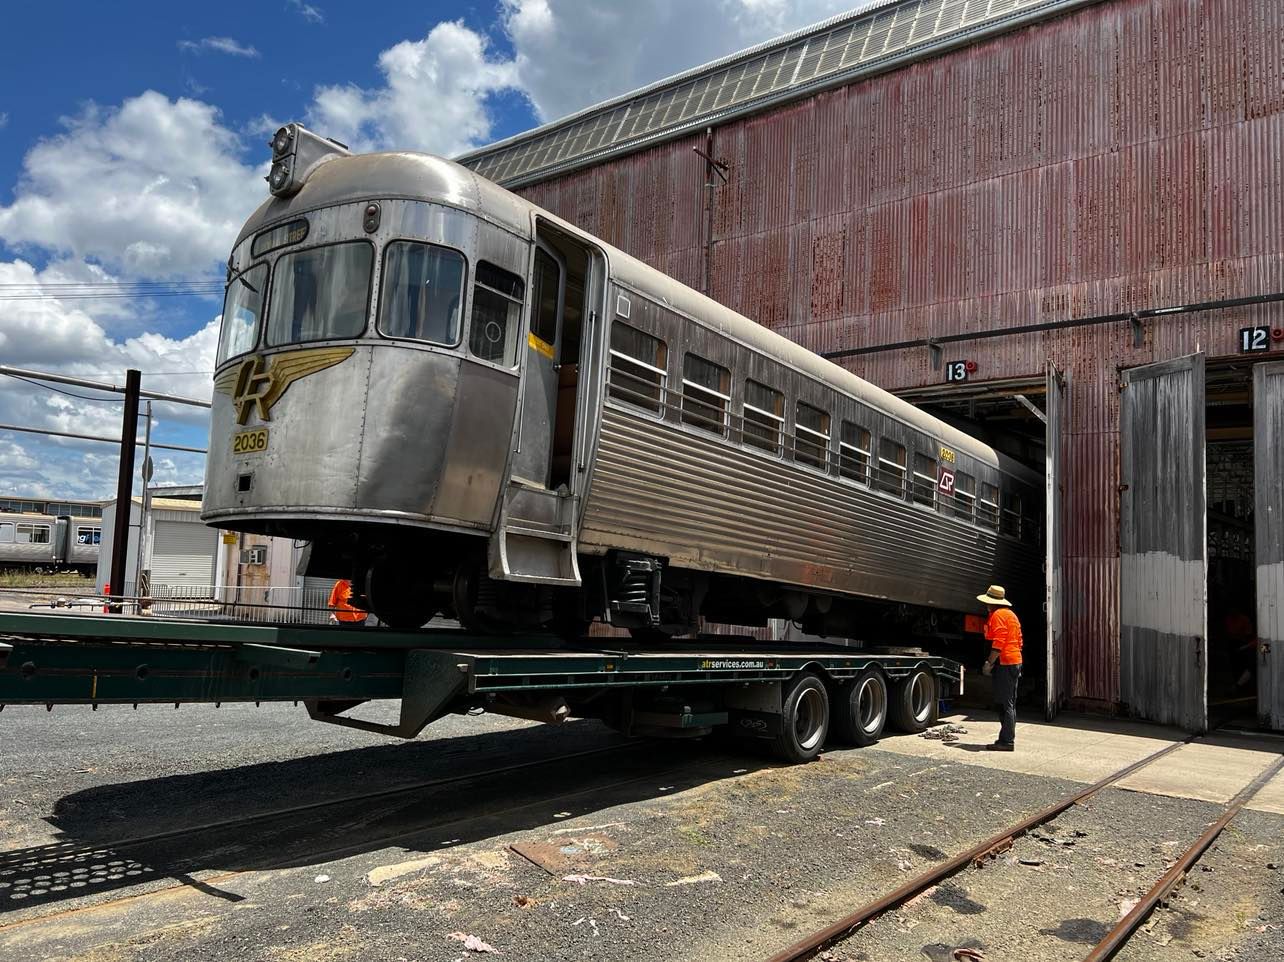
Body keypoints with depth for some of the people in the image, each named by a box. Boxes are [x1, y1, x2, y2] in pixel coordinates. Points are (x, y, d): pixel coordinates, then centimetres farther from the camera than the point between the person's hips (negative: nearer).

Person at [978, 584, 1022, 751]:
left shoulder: (998, 615, -10)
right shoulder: (1011, 614, 20)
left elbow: (998, 643, -19)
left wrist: (989, 662, -17)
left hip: (1004, 663, -10)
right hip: (1015, 662, 10)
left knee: (1005, 704, -9)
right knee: (1009, 703, 14)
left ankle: (1006, 741, -9)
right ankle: (1007, 739, 18)